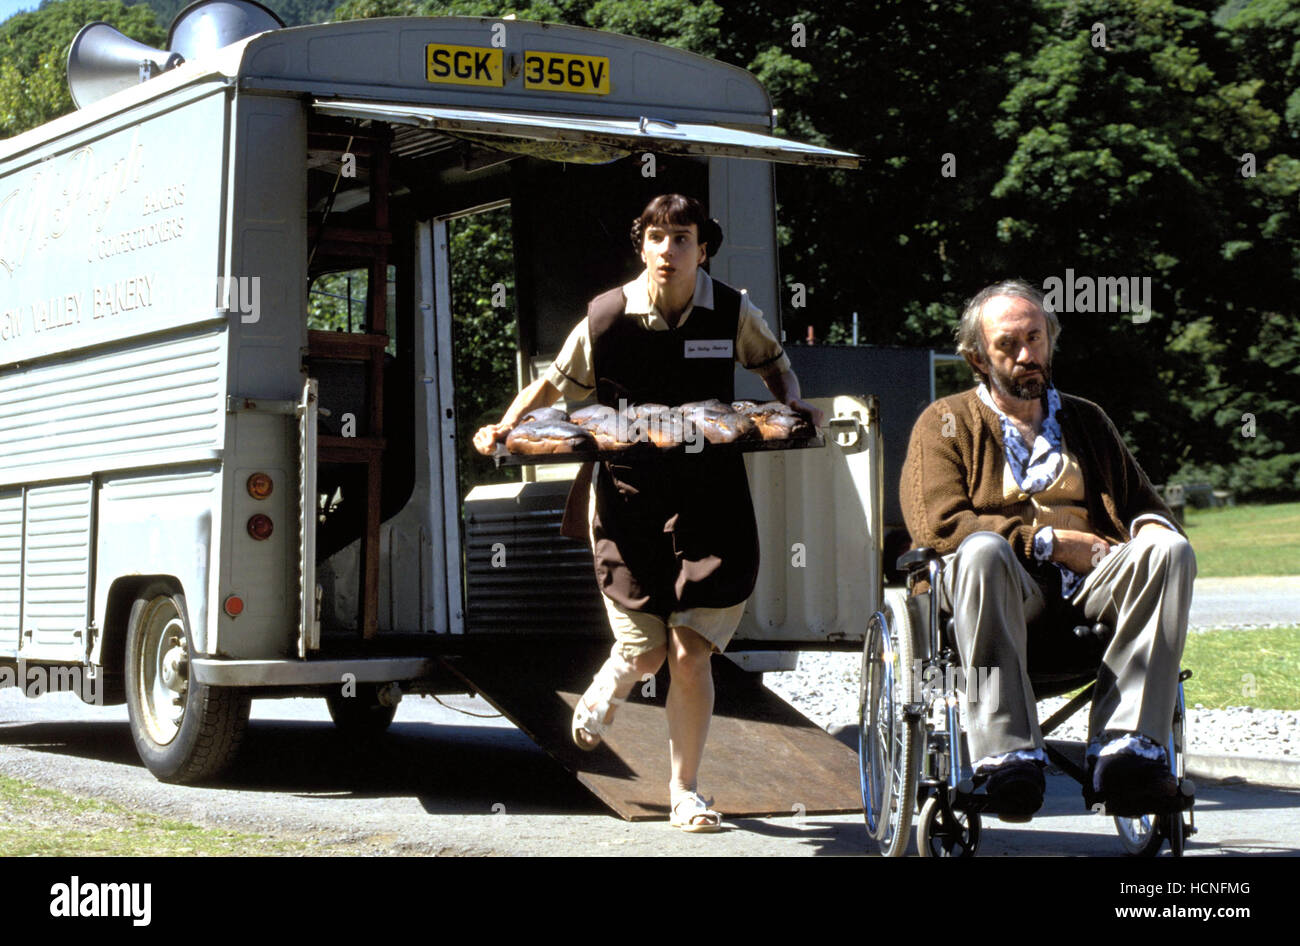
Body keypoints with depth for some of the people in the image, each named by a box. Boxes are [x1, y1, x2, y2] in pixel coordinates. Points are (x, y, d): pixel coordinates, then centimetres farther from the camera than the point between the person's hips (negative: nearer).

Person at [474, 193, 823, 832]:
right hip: (628, 497, 0)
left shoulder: (733, 312, -1)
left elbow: (772, 364, 19)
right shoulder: (606, 317, -5)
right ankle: (610, 684, 40)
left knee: (690, 654, -4)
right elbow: (556, 384, 9)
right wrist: (505, 429, -5)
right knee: (646, 652, 0)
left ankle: (685, 790, 15)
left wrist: (794, 409, 1)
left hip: (710, 499, 1)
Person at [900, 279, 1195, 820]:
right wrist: (1048, 542, -8)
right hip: (1007, 583, -3)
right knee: (982, 550, -38)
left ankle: (1125, 746, -36)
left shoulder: (1086, 420, 29)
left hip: (1090, 583, 4)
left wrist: (1151, 529, 1)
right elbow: (938, 526, -1)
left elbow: (1142, 505, 28)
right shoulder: (945, 422, 15)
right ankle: (1007, 756, -43)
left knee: (1170, 547, -27)